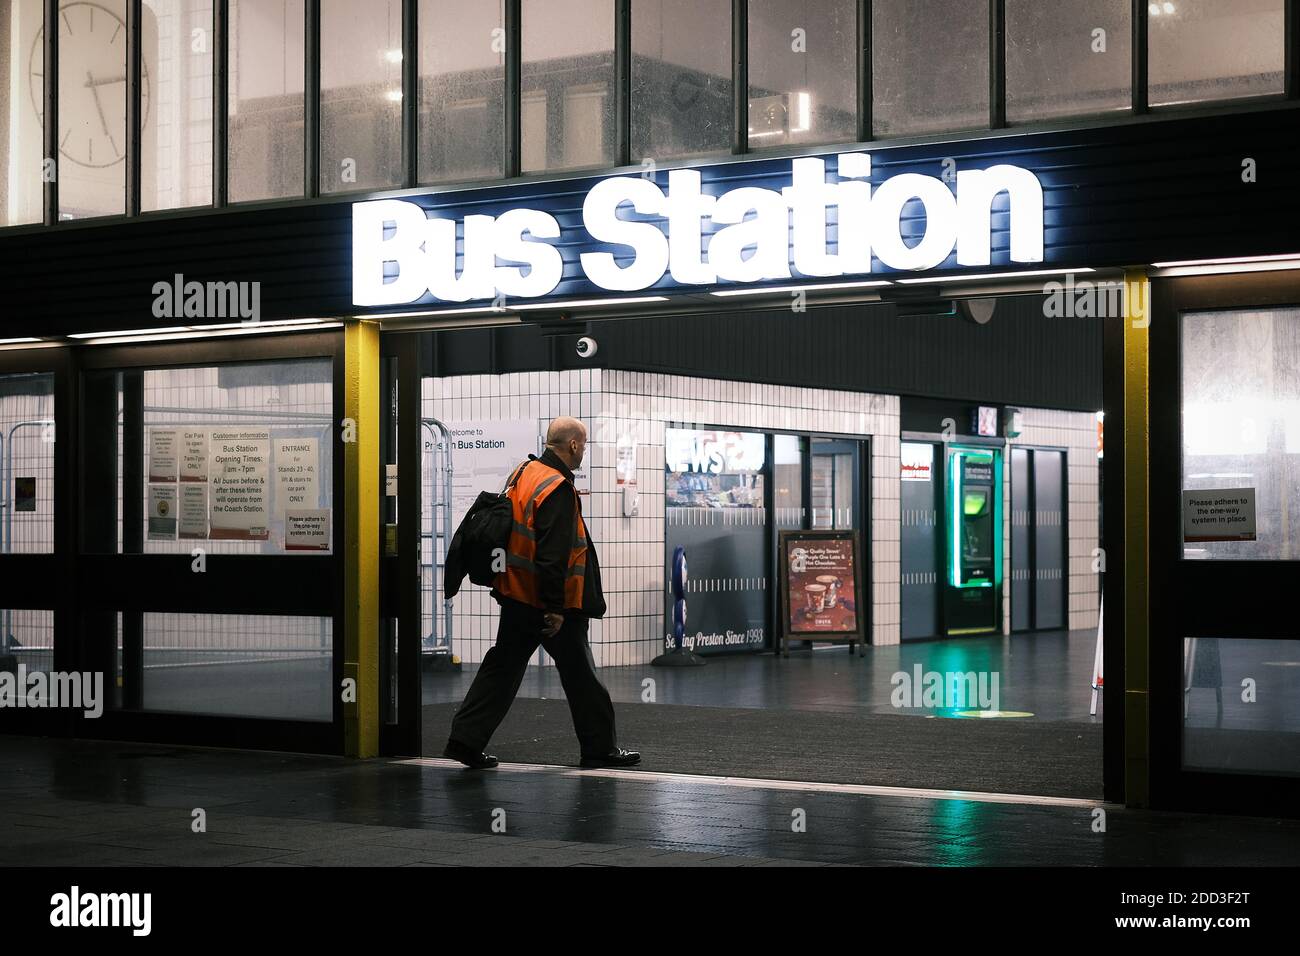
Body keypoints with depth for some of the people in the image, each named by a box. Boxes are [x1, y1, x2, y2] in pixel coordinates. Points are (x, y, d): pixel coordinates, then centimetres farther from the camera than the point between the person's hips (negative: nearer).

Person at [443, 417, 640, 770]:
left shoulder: (524, 473, 9)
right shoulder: (558, 489, -21)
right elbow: (553, 555, -25)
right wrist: (556, 608, -22)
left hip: (516, 595, 8)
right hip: (548, 602, -8)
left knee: (502, 667, 11)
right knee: (579, 674, 5)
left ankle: (465, 739, 6)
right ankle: (600, 748, 15)